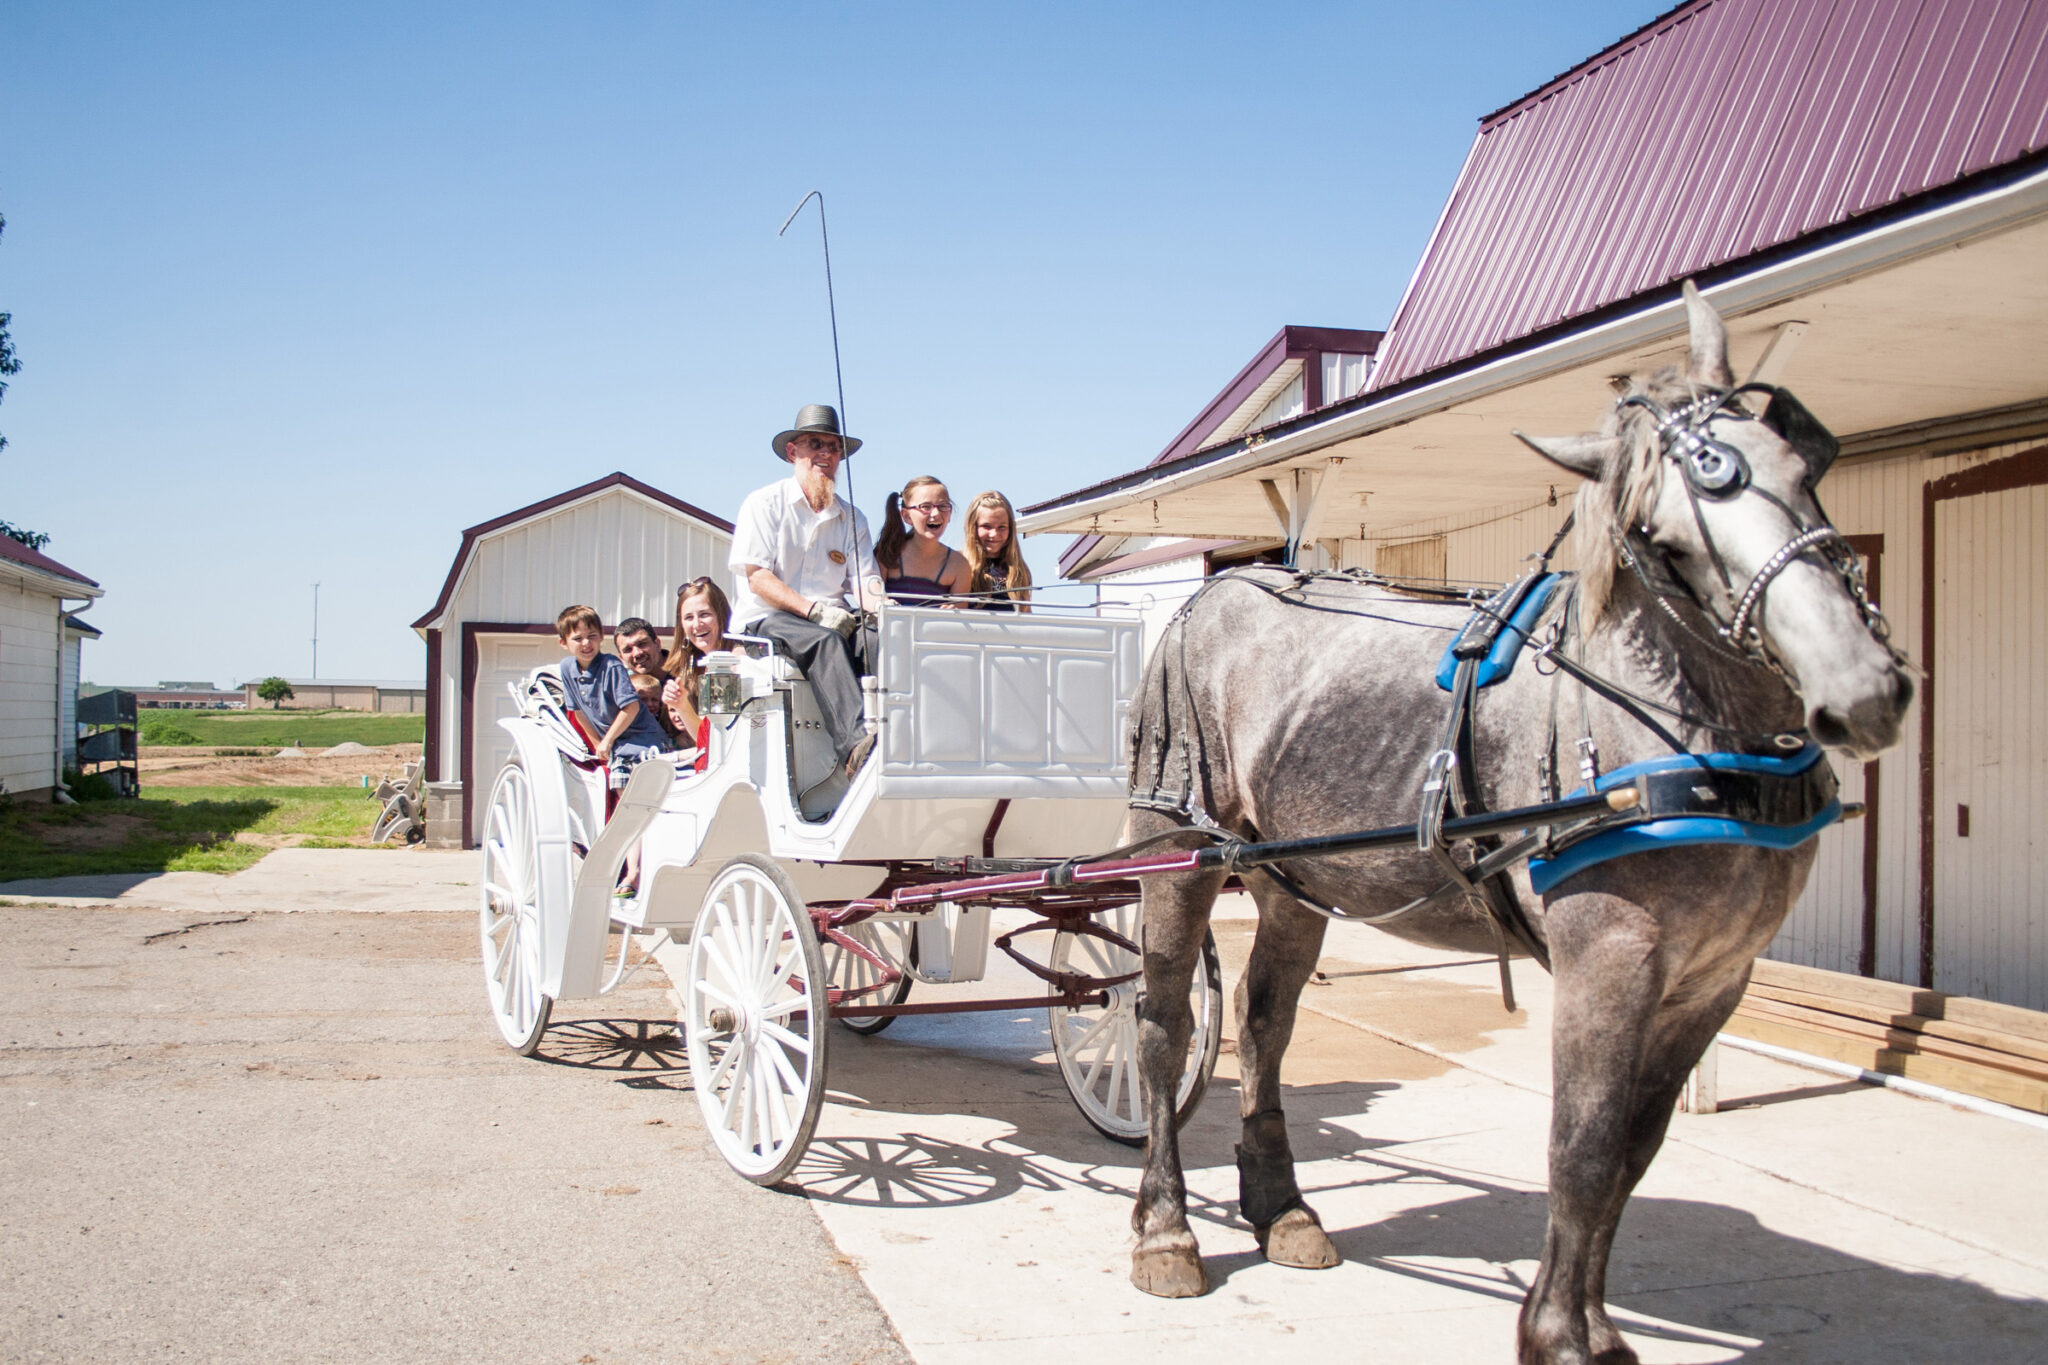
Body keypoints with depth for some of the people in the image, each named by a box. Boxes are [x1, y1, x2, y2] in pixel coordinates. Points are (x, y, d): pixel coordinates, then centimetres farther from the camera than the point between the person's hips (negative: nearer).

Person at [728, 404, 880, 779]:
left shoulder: (851, 518, 19)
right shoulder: (764, 504, 5)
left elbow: (865, 580, 8)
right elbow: (757, 578, -7)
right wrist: (815, 610, -20)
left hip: (833, 620, 4)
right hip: (767, 620, -4)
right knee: (825, 641, -37)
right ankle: (855, 746, -55)